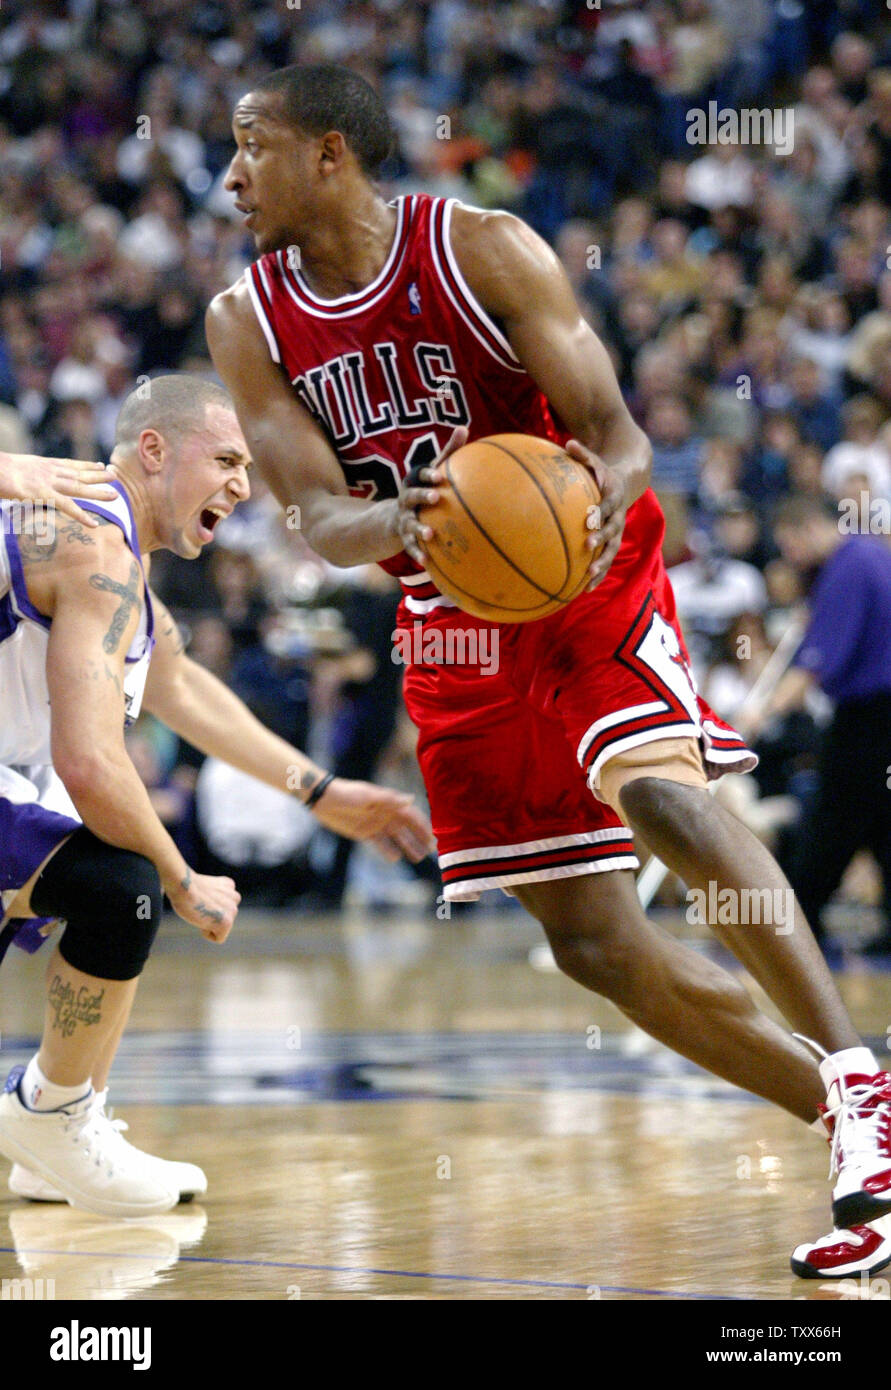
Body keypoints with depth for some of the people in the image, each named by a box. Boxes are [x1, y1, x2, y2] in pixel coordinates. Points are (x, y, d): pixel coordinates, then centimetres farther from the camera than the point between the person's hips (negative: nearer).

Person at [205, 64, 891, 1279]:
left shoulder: (484, 251, -11)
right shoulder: (248, 324, 0)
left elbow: (616, 430, -14)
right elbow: (319, 521, -8)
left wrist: (605, 494, -38)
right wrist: (398, 521, -32)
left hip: (590, 578, -4)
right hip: (454, 623, 5)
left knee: (657, 791, -34)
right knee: (590, 943, 0)